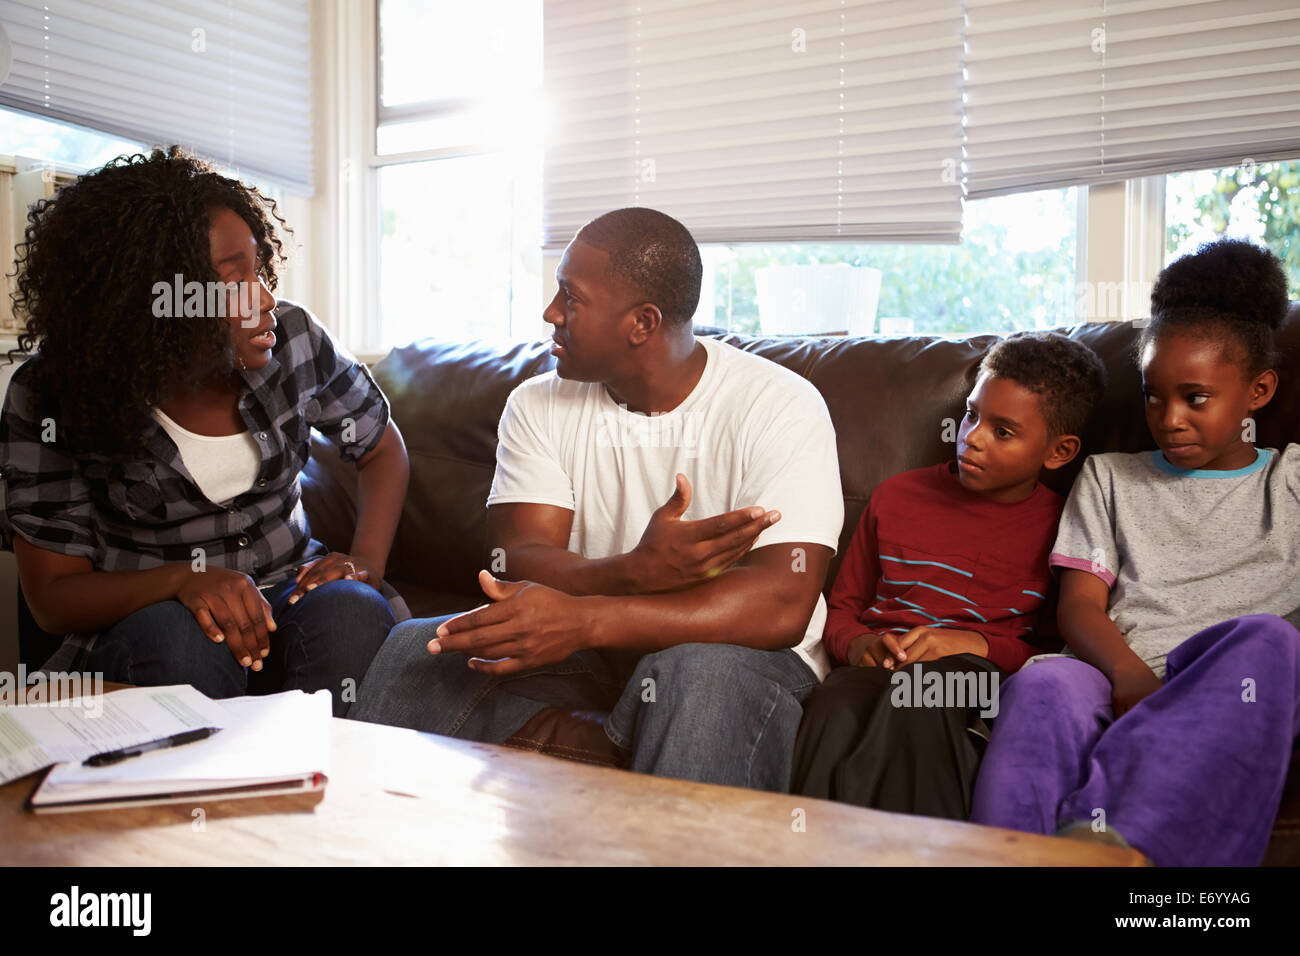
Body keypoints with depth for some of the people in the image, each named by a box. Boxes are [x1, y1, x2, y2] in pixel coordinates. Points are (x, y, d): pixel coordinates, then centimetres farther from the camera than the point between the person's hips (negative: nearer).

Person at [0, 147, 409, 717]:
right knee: (177, 636, -35)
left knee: (352, 612, -31)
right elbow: (53, 595, -9)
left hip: (286, 594, 2)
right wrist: (183, 579, -29)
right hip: (137, 620, -1)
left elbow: (381, 447, 8)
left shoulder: (293, 339, -8)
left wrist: (367, 558, -10)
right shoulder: (48, 397, -12)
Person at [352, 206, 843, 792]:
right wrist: (635, 573, -30)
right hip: (587, 656, 4)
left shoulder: (780, 407, -12)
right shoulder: (537, 406, 3)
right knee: (414, 647, -18)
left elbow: (782, 605, -24)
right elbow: (516, 567, -8)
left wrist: (584, 619, -33)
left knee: (703, 673, -38)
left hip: (736, 655, -3)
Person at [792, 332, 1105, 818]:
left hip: (984, 676, -2)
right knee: (833, 705, -35)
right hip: (878, 668, 3)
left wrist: (980, 645, -14)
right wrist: (858, 644, 0)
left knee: (922, 686, -40)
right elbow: (842, 606, 23)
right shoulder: (897, 496, 21)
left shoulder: (1061, 527, 11)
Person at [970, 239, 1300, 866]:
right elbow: (1079, 604, 12)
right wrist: (1131, 675, -12)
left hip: (1237, 700, 0)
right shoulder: (1108, 478, 26)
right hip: (1122, 681, 1)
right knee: (1043, 685, -33)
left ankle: (1122, 838, -51)